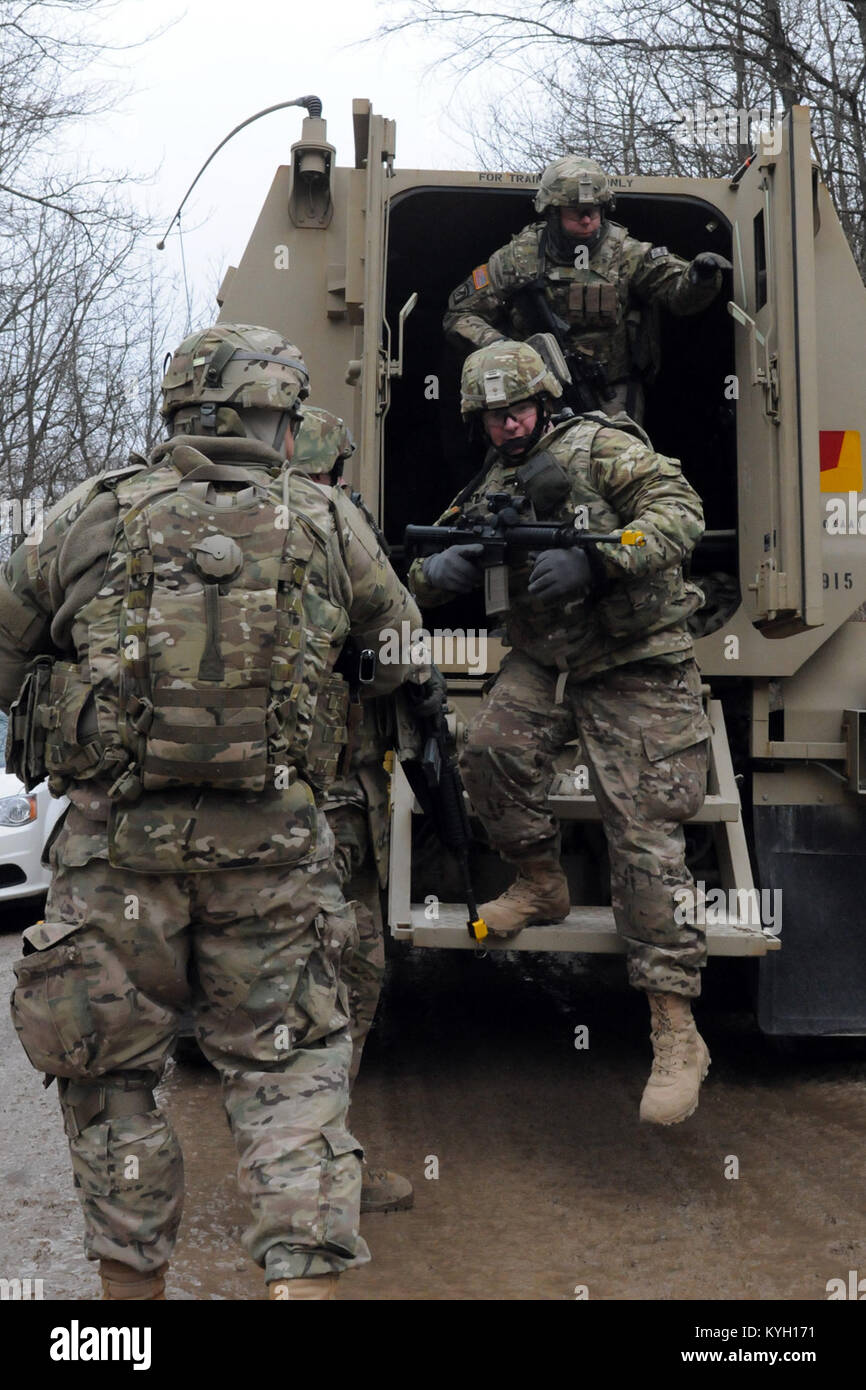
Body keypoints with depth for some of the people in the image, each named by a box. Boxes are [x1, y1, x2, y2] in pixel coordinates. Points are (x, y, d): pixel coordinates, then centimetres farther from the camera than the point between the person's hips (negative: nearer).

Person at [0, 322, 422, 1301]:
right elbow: (401, 660, 17)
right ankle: (305, 1271, 6)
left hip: (116, 842, 0)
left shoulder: (93, 514, 2)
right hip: (272, 847, 1)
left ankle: (133, 1280, 27)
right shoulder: (327, 525, 5)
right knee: (288, 1069, 12)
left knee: (110, 1075, 16)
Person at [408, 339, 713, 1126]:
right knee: (491, 748, -24)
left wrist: (594, 560, -29)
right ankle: (542, 885, 4)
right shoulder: (489, 492, 13)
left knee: (645, 839, -11)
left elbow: (680, 510, -15)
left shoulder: (597, 447, -3)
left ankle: (677, 1034, -8)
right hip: (546, 666, 5)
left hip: (636, 670, -5)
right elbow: (421, 582, 13)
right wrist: (438, 572, -13)